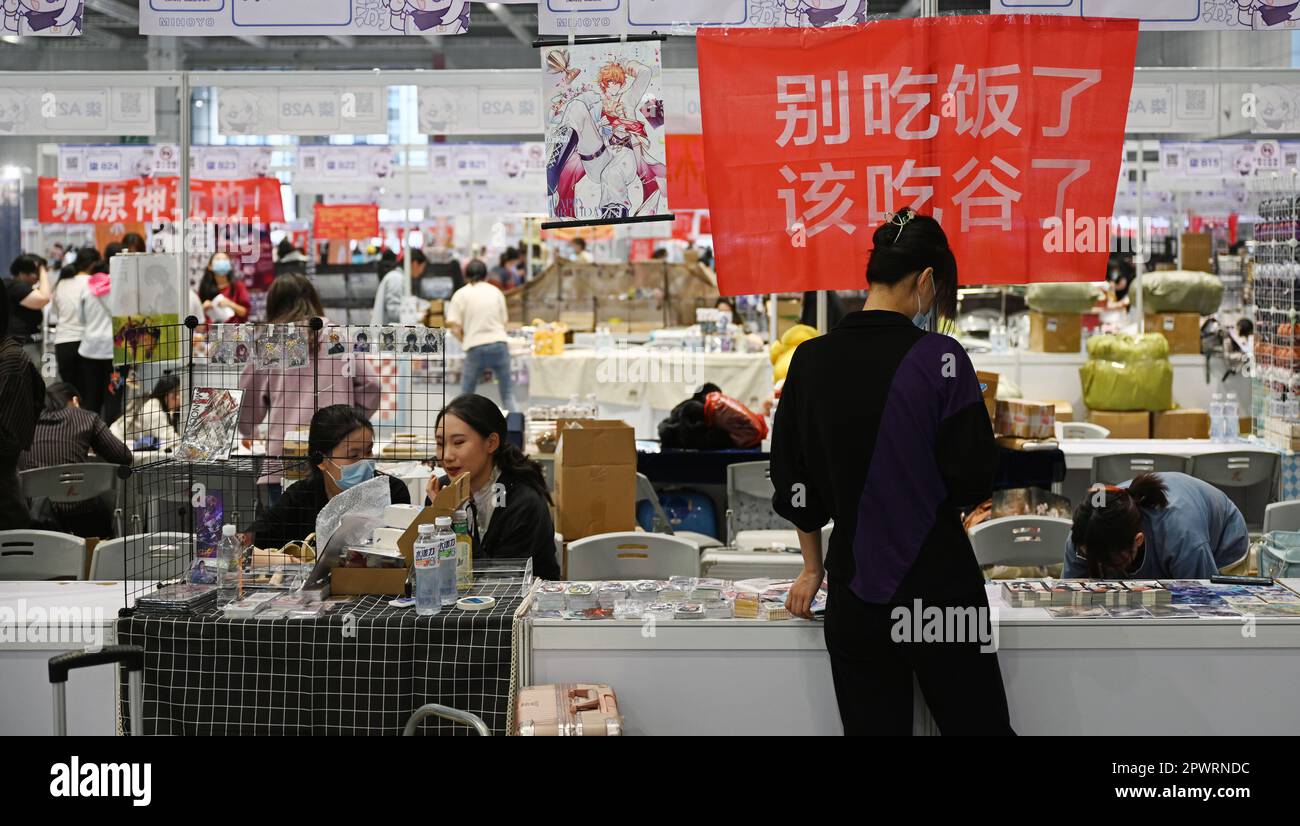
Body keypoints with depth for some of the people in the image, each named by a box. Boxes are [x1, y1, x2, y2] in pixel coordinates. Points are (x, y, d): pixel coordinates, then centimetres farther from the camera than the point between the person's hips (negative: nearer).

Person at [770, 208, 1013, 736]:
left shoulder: (810, 361, 0)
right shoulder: (939, 357, -12)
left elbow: (793, 483, 7)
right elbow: (973, 480, -10)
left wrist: (813, 568, 19)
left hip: (855, 598, 4)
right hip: (939, 586, -3)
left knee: (871, 725, 11)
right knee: (977, 724, 10)